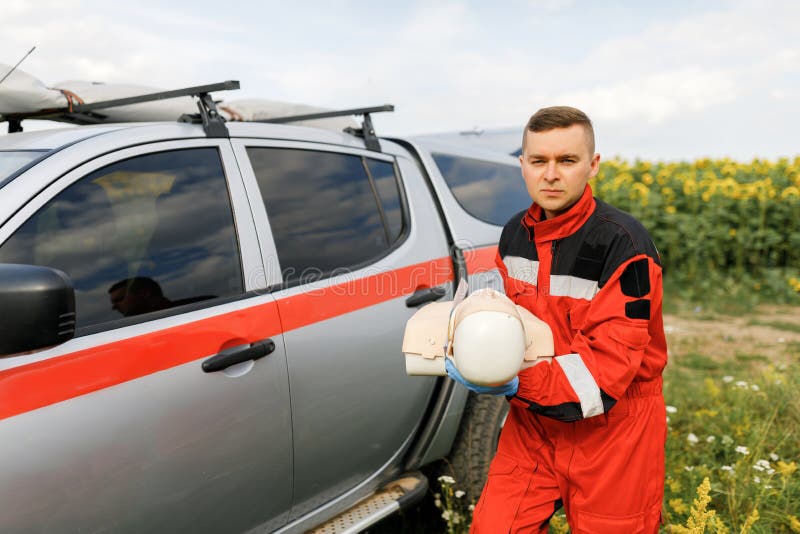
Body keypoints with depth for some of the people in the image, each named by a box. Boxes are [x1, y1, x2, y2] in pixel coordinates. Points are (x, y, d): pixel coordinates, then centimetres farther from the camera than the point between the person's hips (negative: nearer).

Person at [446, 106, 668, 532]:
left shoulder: (623, 245, -22)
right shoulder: (515, 233, -1)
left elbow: (609, 364, -24)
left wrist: (519, 384, -33)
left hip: (611, 429, -5)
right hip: (533, 420, 5)